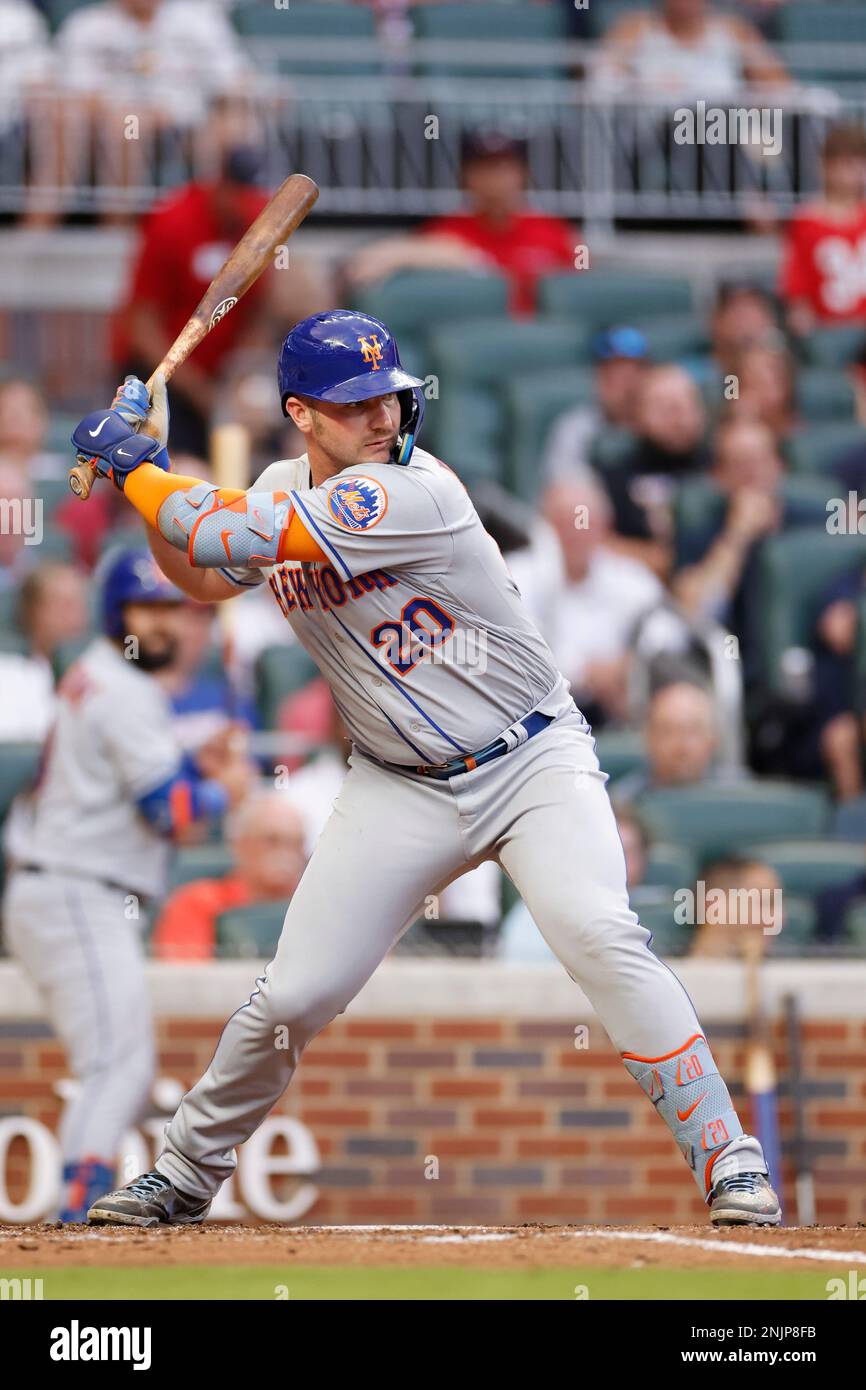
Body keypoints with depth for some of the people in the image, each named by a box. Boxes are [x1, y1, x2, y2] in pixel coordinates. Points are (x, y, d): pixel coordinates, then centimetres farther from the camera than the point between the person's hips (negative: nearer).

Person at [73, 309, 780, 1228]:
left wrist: (132, 464, -11)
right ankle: (184, 1175, 20)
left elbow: (224, 536, -26)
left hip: (532, 764, -5)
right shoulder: (284, 490, 2)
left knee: (600, 936, -28)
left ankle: (729, 1162, -23)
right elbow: (204, 578, 20)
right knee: (293, 996, -1)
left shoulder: (410, 496, -24)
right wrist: (148, 473, 5)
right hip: (401, 790, 5)